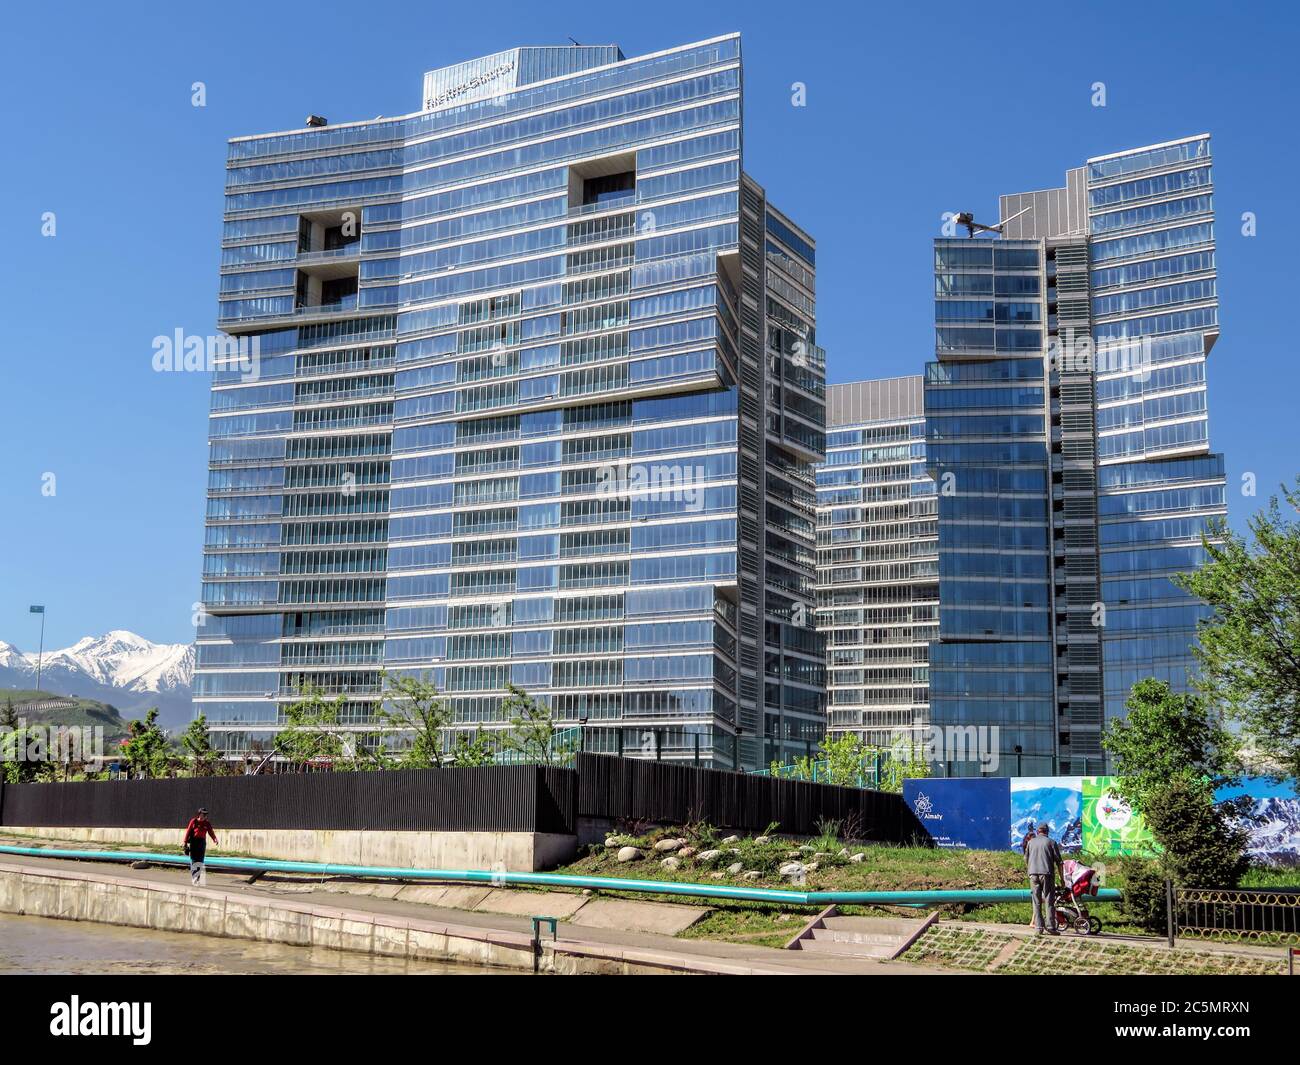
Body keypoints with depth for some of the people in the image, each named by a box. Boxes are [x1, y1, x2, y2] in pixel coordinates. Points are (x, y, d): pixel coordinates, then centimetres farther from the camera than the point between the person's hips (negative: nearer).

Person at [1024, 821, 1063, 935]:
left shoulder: (1031, 842, 13)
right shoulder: (1051, 842, 5)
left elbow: (1026, 859, 21)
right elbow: (1058, 861, 2)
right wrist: (1062, 878, 8)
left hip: (1033, 874, 2)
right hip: (1047, 873, -2)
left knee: (1036, 902, 4)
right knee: (1048, 901, 1)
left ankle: (1038, 928, 1)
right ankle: (1051, 926, -4)